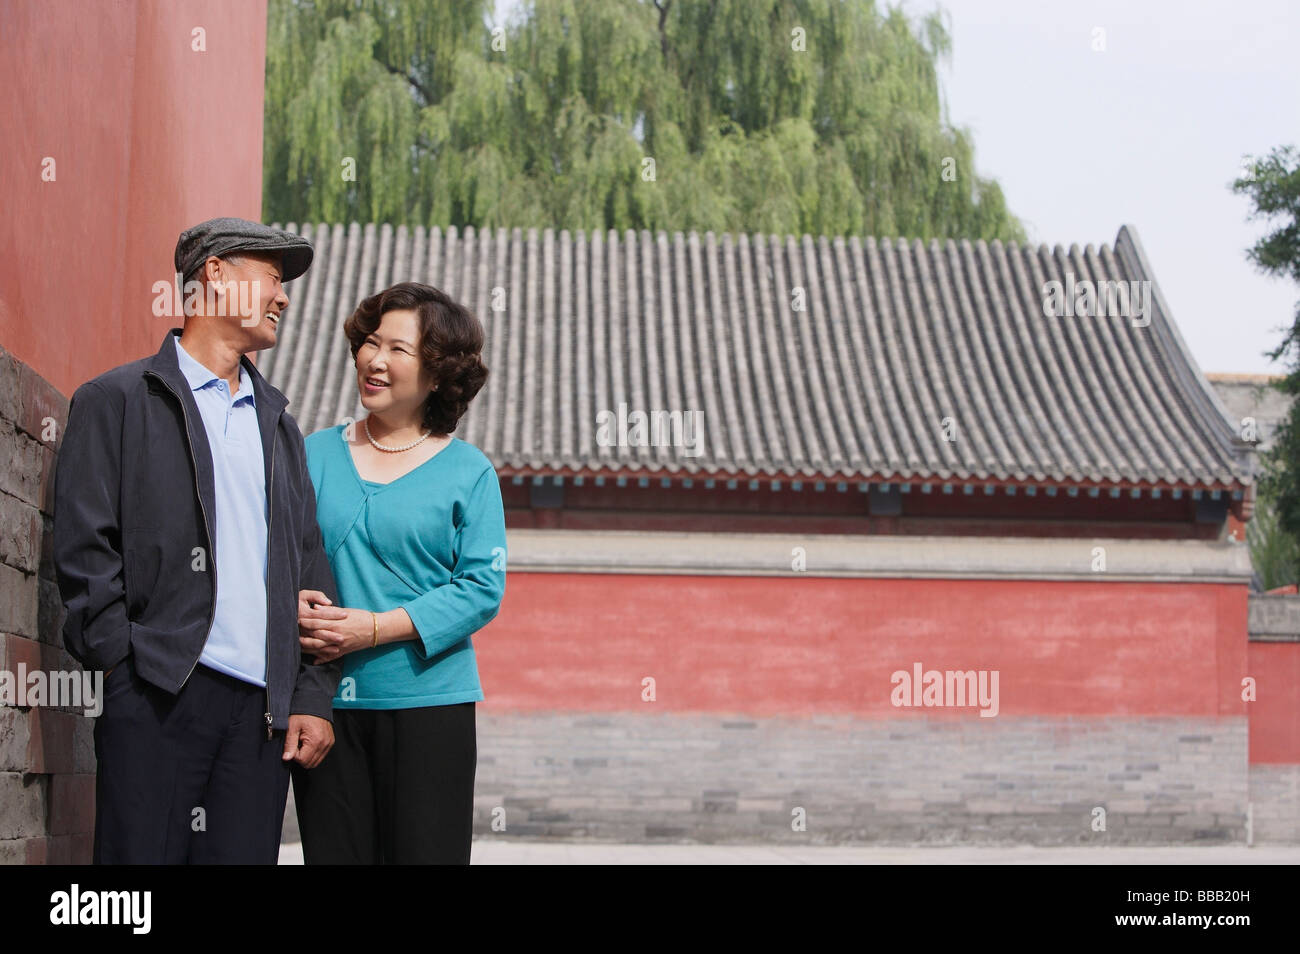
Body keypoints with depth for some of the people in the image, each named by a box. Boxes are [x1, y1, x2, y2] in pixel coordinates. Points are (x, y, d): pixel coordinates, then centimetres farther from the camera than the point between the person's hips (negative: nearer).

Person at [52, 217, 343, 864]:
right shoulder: (117, 400, 5)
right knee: (145, 853, -7)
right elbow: (83, 547, -2)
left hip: (261, 707, 5)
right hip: (156, 695, -5)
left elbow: (309, 566, 18)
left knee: (244, 853, 0)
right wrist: (122, 662, -10)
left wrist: (314, 695, 9)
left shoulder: (276, 421, 23)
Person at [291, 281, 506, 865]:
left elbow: (482, 588, -5)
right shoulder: (314, 454, 11)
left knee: (424, 853, -3)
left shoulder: (467, 472, 2)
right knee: (333, 855, 4)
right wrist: (292, 605, -11)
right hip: (324, 701, 3)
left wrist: (376, 629, -15)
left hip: (427, 701, -2)